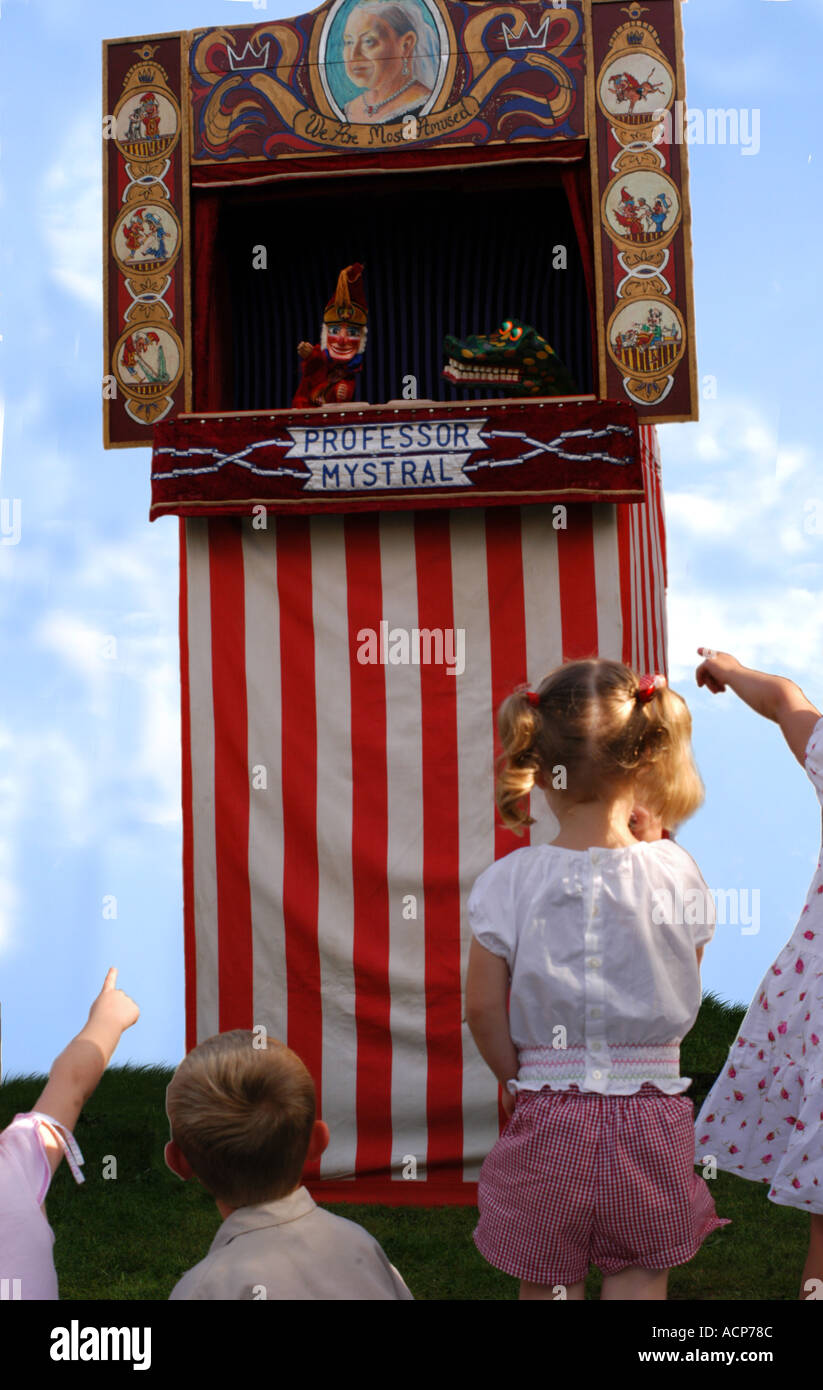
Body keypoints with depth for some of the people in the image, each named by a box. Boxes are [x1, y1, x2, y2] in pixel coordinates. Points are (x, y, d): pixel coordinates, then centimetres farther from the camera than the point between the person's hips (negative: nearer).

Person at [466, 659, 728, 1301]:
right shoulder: (677, 872, -9)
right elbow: (681, 1003, 5)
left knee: (547, 1284, 15)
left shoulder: (508, 882, -12)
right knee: (640, 1276, 16)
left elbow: (484, 1011, -7)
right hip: (652, 1114, 1)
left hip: (547, 1122, 0)